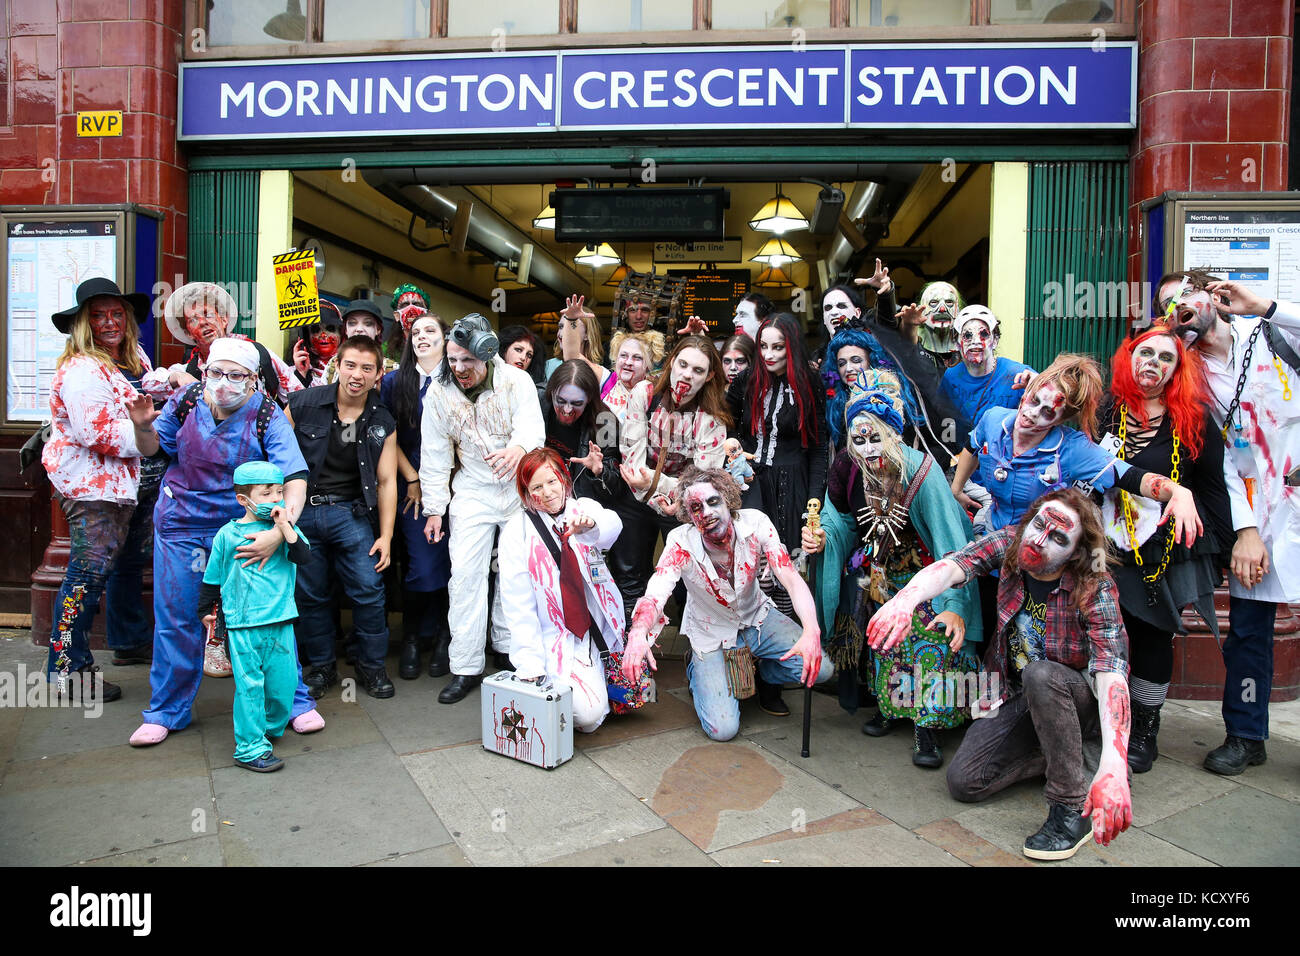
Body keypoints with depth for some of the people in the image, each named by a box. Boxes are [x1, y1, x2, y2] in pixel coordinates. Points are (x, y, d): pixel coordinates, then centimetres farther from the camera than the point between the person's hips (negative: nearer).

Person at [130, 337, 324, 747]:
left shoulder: (268, 417, -15)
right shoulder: (185, 403, -7)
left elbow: (295, 479, -23)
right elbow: (155, 447, 11)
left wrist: (279, 532, -37)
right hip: (183, 525, 2)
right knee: (175, 618, 8)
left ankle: (294, 702, 15)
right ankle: (167, 711, 28)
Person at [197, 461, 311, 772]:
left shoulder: (285, 528, 5)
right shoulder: (228, 534, 2)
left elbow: (303, 555, -12)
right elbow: (212, 577, 13)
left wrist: (284, 527, -19)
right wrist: (206, 610, 16)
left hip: (281, 622, 2)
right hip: (243, 625, -2)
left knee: (284, 679, 6)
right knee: (249, 684, -1)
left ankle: (270, 727, 31)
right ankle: (250, 747, 7)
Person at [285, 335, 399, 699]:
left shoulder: (383, 423, 1)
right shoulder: (303, 404, -5)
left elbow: (386, 481, 3)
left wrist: (386, 536, -1)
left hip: (352, 513, 0)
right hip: (303, 511, 0)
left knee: (369, 589, -6)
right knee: (312, 594, 8)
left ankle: (371, 666, 13)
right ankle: (321, 666, 26)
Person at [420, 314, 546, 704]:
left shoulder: (517, 381, -12)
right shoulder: (439, 392, -6)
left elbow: (533, 427, -24)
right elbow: (434, 455, -1)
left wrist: (518, 448, -48)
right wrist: (434, 508, -3)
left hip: (520, 488, 0)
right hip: (472, 492, 1)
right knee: (465, 574, -7)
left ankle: (507, 646, 30)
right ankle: (466, 667, -1)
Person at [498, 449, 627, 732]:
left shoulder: (585, 508, 2)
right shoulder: (517, 532, -5)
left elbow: (612, 525, -24)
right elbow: (518, 606, -8)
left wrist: (590, 525, -48)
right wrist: (530, 665, -15)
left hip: (601, 631, 4)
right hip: (558, 640, -3)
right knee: (588, 713, -19)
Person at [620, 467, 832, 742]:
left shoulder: (755, 523, -22)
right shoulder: (681, 543, -26)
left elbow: (791, 579, -27)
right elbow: (655, 594, -39)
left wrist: (811, 631, -45)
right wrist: (638, 634, -63)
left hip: (757, 617, 2)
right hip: (712, 634, -2)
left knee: (819, 668, -18)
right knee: (723, 729, -14)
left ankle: (763, 671, 14)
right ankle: (697, 672, 18)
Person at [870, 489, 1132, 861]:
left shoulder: (1095, 589, -25)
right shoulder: (1010, 543, -14)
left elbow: (1111, 672, -37)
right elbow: (953, 566, -31)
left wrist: (1113, 766, -52)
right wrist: (905, 599, -56)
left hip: (1080, 700, -4)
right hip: (1015, 696, 4)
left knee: (1040, 674, -38)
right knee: (962, 782, -10)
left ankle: (1072, 807, -22)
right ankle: (1061, 755, 10)